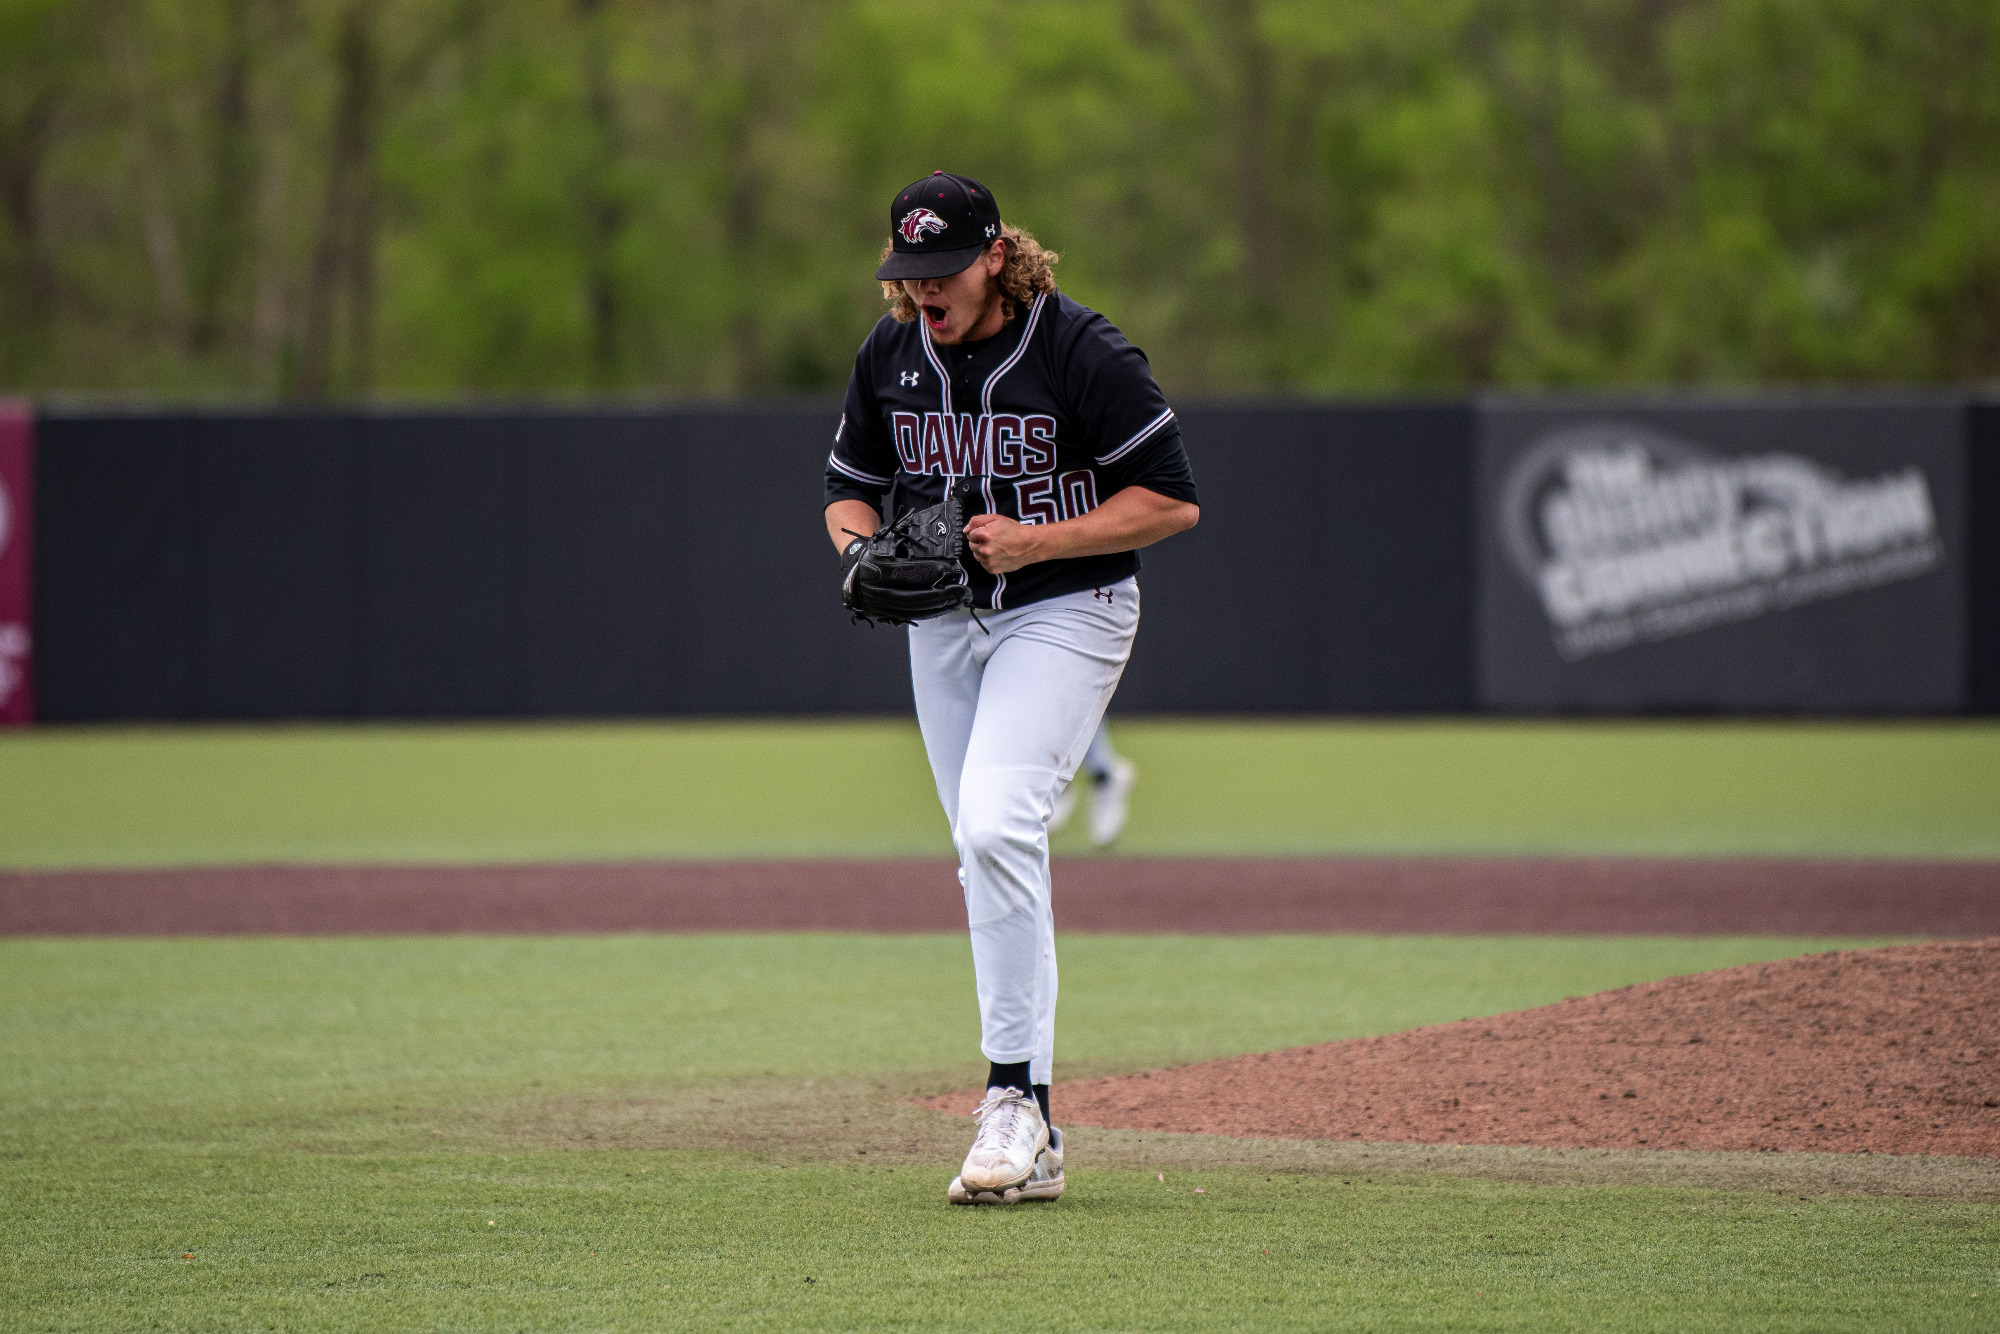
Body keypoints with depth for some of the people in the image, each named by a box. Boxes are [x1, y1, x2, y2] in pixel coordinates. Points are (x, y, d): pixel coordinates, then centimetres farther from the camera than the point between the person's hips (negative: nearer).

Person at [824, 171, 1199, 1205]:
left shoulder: (1082, 351, -17)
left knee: (997, 826, -25)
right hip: (943, 623, 6)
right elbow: (851, 485, 14)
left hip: (1066, 614, -6)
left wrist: (1034, 541, -23)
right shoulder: (891, 353, 1)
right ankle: (1029, 1144, 15)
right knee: (988, 857, 8)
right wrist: (860, 549, -9)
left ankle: (1016, 1093, -23)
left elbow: (1172, 500, -14)